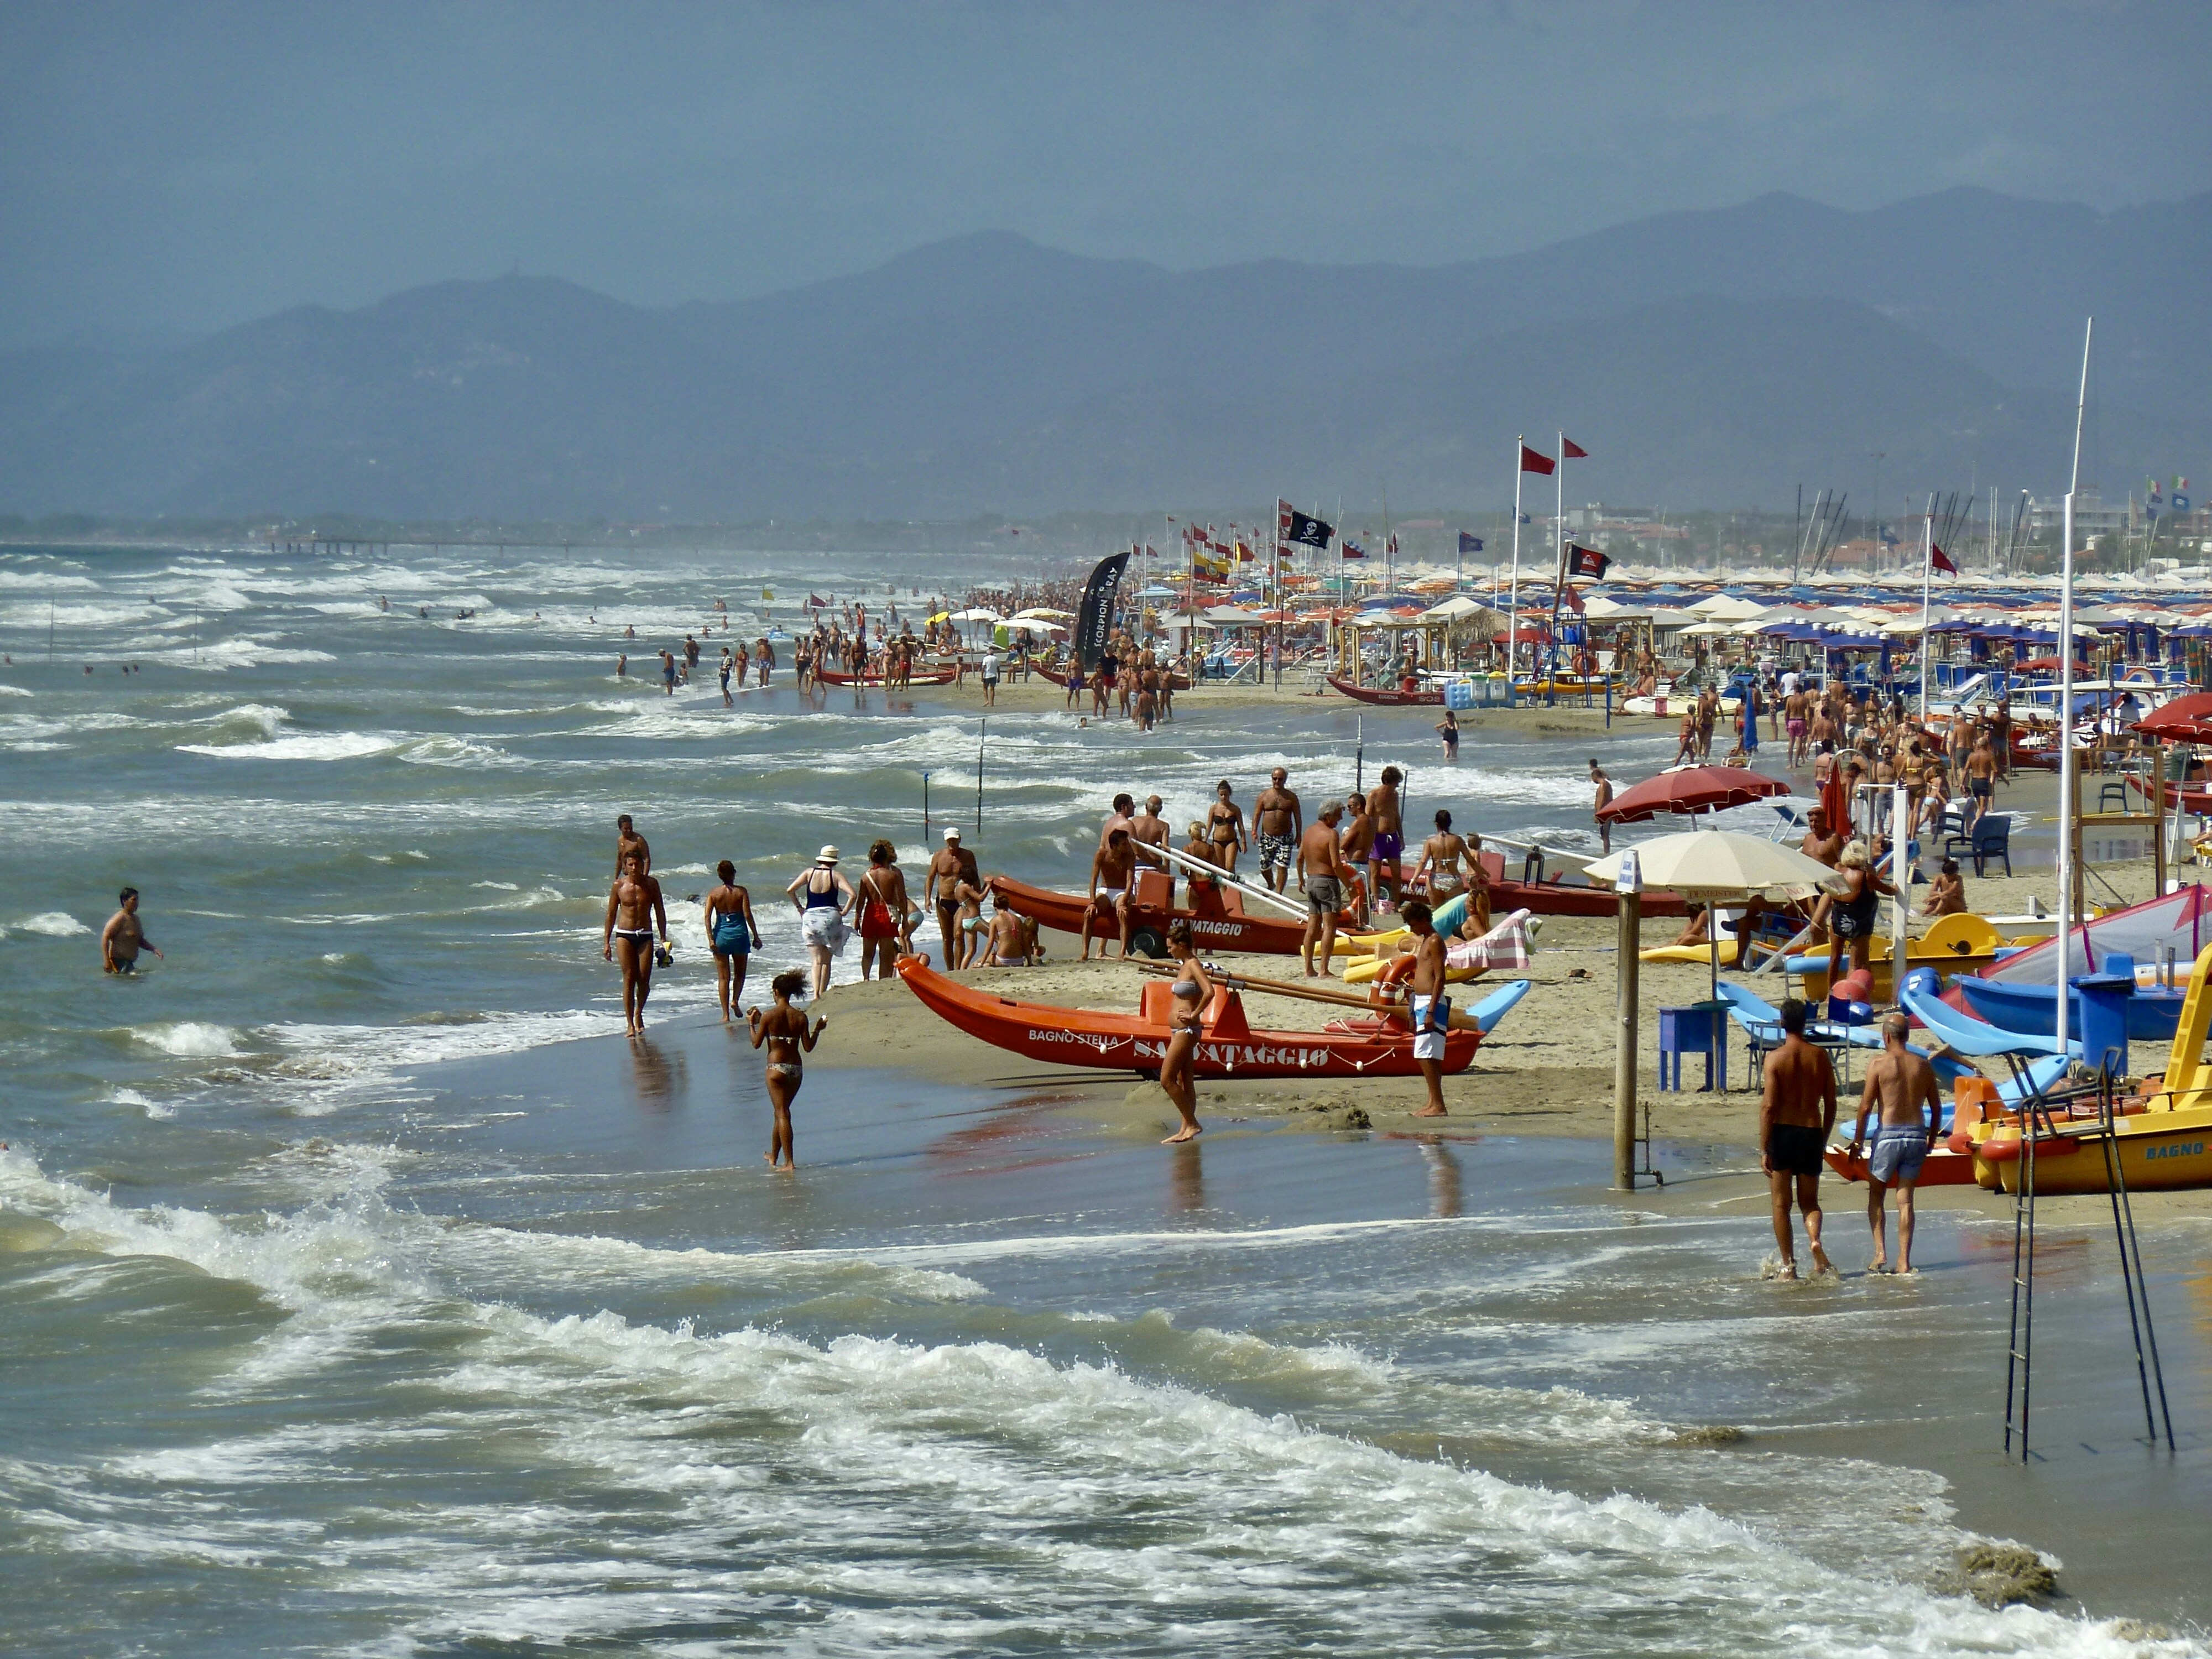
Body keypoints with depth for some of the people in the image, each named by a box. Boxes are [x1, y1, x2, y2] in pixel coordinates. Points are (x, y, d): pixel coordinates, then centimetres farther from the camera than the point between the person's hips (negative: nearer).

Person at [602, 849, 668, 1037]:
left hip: (645, 936, 1)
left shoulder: (651, 884, 2)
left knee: (644, 980, -4)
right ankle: (630, 1024, -2)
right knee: (629, 980, -6)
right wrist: (606, 942, 2)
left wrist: (663, 938, 2)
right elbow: (611, 914, 5)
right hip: (624, 935, -1)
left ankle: (639, 1014, 23)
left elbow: (660, 912, 8)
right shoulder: (619, 885, 0)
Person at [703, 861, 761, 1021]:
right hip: (740, 934, -1)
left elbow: (708, 916, -8)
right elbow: (748, 915, -8)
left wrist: (711, 939, -9)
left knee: (723, 977, 6)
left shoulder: (714, 894, 0)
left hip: (721, 935, 1)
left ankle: (726, 1015, 4)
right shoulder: (741, 892, -5)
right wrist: (756, 937, -2)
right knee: (740, 973, 19)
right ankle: (735, 1000, -4)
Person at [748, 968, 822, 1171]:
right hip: (796, 1069, 4)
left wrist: (752, 1024, 11)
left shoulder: (768, 1016, -10)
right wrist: (817, 1030, 13)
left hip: (776, 1068, -4)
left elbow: (757, 1044, -3)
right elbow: (808, 1047, -2)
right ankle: (773, 1156, 36)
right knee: (782, 1113, 20)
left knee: (782, 1114, -4)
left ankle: (789, 1162, -13)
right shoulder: (800, 1017, -2)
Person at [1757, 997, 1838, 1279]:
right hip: (1811, 1134, 3)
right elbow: (1831, 1105, 6)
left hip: (1782, 1133, -3)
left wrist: (1764, 1149, -8)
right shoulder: (1820, 1057, 3)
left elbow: (1769, 1106, -12)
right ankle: (1815, 1240, -15)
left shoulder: (1776, 1058, -7)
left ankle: (1789, 1266, 6)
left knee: (1781, 1204, 8)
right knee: (1809, 1202, 14)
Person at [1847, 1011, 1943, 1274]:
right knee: (1906, 1198, 7)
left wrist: (1857, 1142, 0)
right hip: (1916, 1134, 3)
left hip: (1888, 1135, -3)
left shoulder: (1879, 1064, -6)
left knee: (1876, 1195, 13)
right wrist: (1930, 1141, 21)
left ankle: (1881, 1252, 0)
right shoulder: (1923, 1066, 6)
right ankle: (1904, 1260, 2)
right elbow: (1936, 1108, 10)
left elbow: (1866, 1107, -7)